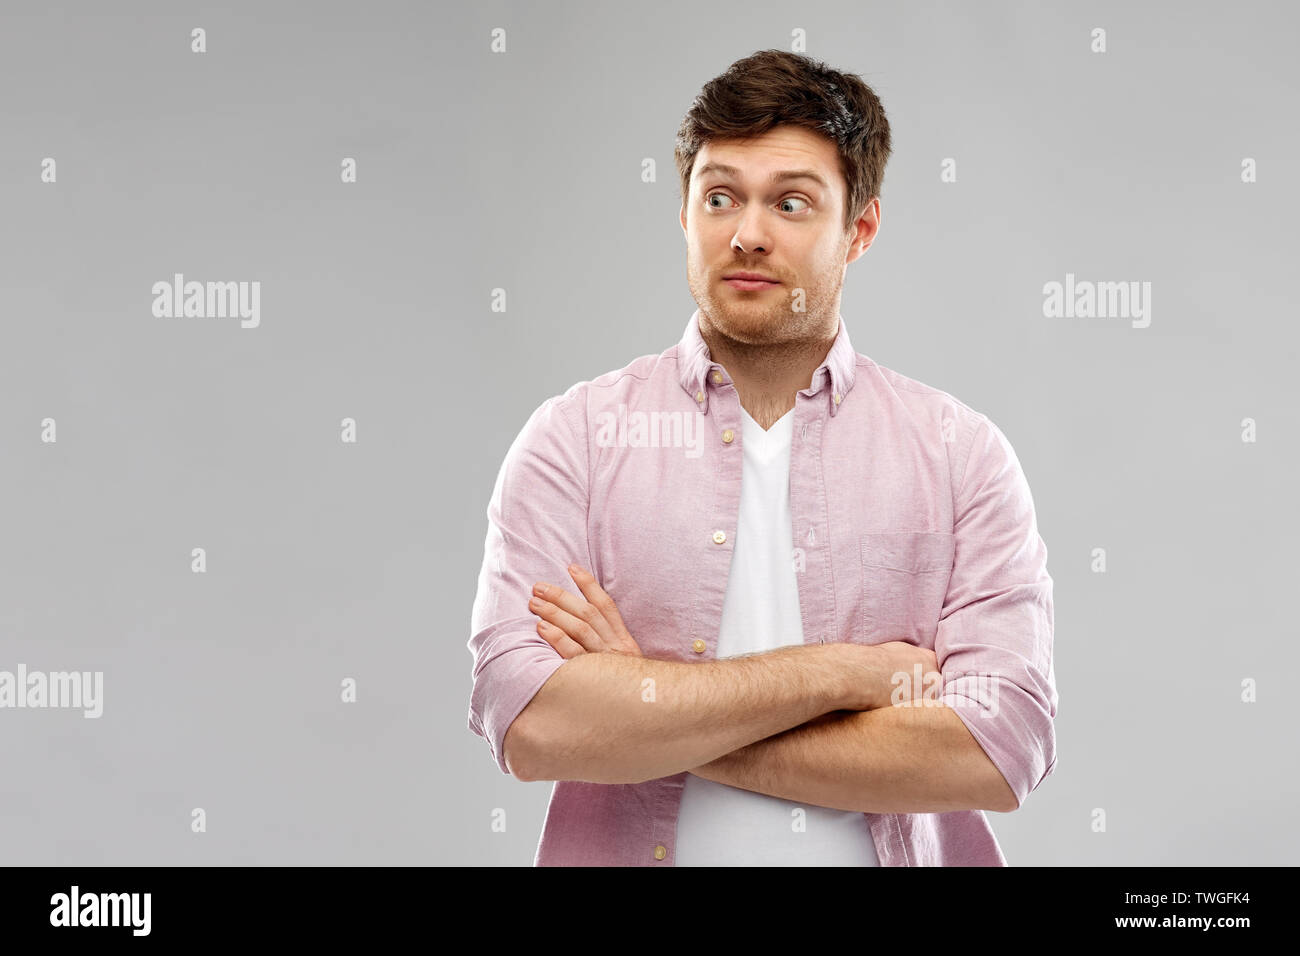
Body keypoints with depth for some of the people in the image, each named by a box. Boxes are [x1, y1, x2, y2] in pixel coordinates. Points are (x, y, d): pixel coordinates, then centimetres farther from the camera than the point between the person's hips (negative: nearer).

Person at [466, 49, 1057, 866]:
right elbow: (528, 724, -16)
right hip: (627, 850, 0)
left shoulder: (964, 453, -4)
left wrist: (648, 720, -17)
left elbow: (1001, 752, -15)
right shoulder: (574, 436, -5)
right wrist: (841, 673, -17)